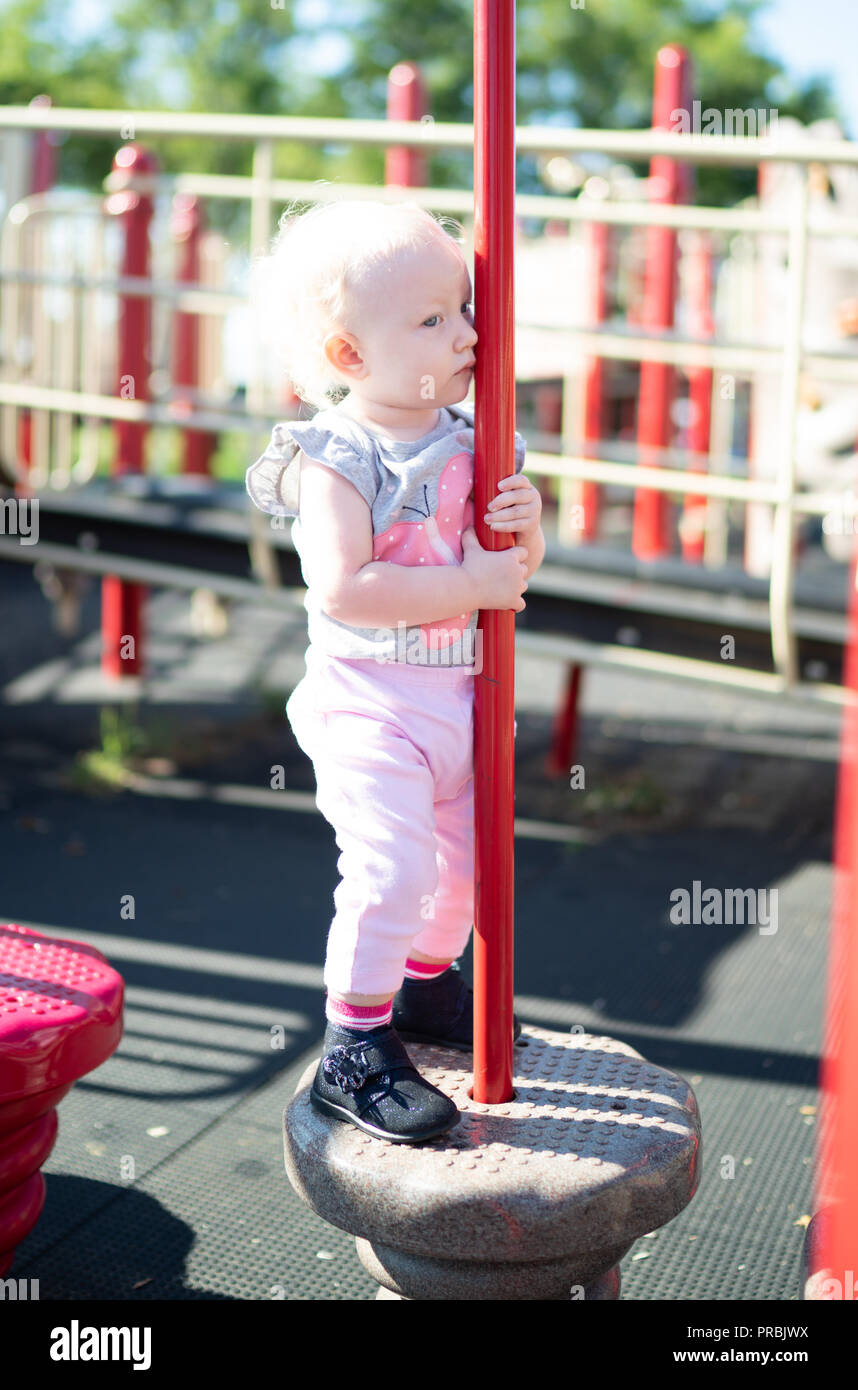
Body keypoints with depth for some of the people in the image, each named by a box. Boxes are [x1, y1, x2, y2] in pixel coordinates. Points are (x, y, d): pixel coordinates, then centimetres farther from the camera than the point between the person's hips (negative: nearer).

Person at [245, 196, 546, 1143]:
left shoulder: (472, 437, 4)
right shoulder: (337, 459, -16)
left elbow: (516, 569, 11)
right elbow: (343, 587, -27)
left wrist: (525, 525, -12)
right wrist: (471, 584, -24)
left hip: (463, 692, 7)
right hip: (369, 704, -7)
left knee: (470, 855, 18)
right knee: (391, 864, -16)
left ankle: (425, 984, 44)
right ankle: (354, 1050, -1)